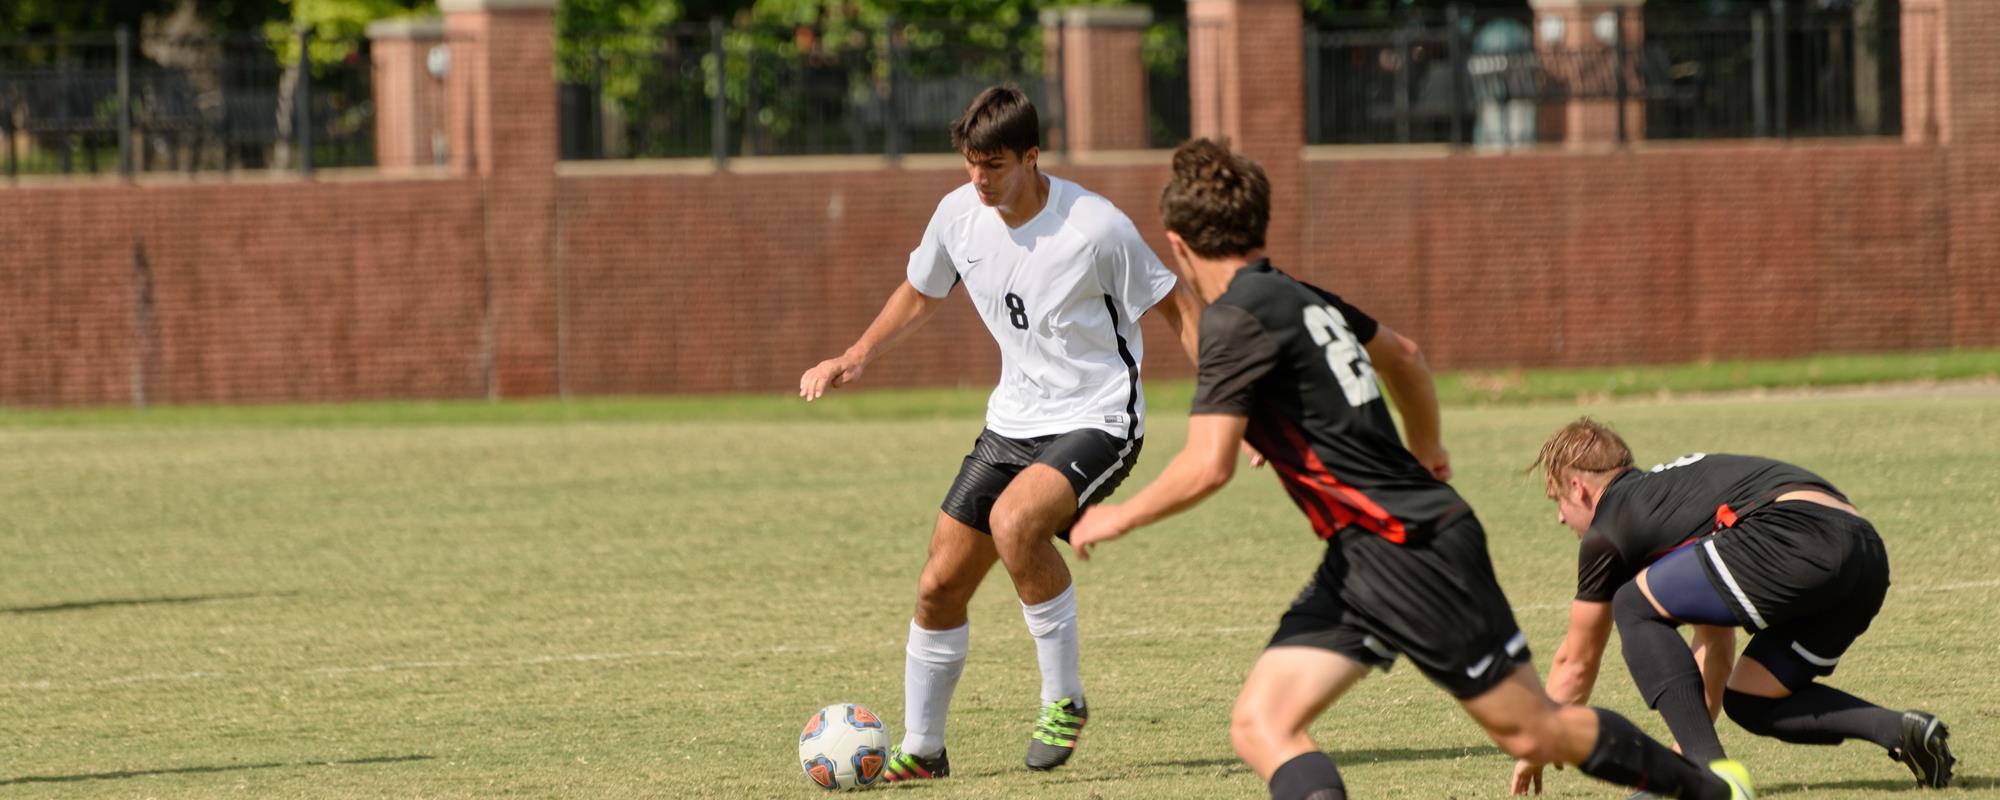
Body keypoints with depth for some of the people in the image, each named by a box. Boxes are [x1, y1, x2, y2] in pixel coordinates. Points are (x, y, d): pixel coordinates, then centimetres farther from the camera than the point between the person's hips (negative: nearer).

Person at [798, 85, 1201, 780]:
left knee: (1014, 520, -34)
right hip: (1013, 422, 6)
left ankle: (1064, 699, -17)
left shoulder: (1094, 227, -20)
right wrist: (856, 358, 6)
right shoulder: (960, 214, -3)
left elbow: (1177, 309, -9)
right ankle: (920, 749, 22)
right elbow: (921, 294, 18)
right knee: (941, 584, 3)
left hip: (1097, 422, -6)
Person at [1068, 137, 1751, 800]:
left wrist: (1119, 518, -6)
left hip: (1411, 545, -9)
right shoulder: (1303, 297, 11)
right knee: (1260, 727, -5)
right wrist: (1426, 450, 48)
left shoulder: (1238, 319, -16)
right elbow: (1403, 353, 29)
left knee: (1531, 732, 2)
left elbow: (1207, 468, -24)